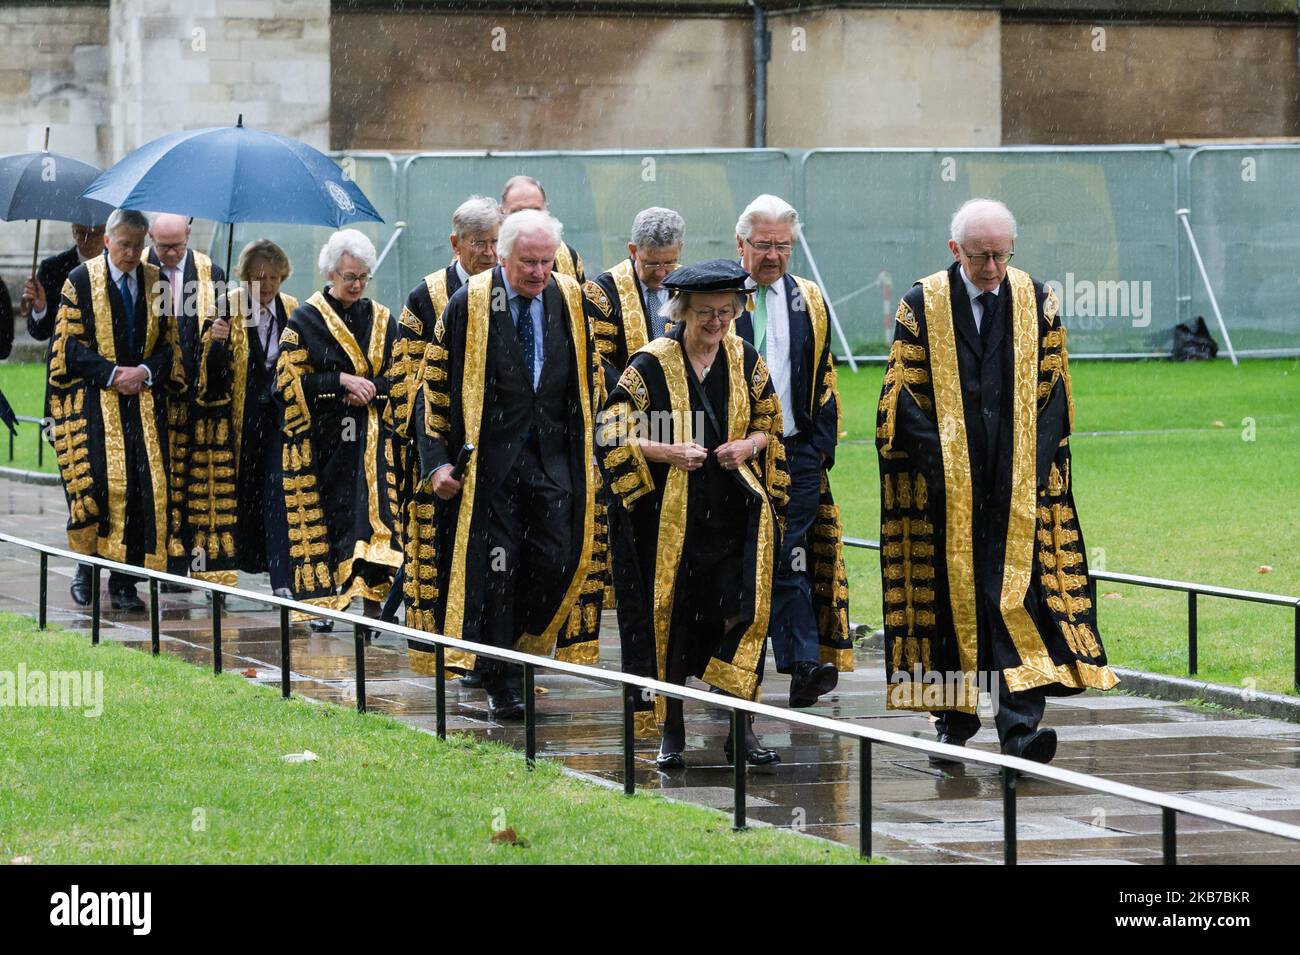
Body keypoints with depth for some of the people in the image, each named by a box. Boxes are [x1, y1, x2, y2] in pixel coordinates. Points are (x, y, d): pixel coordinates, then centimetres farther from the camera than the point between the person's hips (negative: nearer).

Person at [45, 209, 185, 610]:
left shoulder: (156, 282, 9)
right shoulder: (82, 280, 1)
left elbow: (171, 344, 11)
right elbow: (68, 343, -2)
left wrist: (145, 372, -8)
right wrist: (110, 374, -12)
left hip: (144, 401, 3)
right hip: (94, 401, -3)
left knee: (144, 486, -6)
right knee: (97, 482, -14)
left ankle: (124, 583, -1)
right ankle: (86, 566, 3)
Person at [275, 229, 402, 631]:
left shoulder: (382, 320, 10)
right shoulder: (305, 320, 1)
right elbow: (288, 379, -5)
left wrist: (367, 389, -11)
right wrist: (341, 381, -15)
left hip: (371, 442, 2)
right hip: (322, 442, -2)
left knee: (373, 517, -10)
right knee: (322, 520, -1)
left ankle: (372, 606, -12)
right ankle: (322, 604, 9)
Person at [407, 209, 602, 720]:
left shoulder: (570, 300, 4)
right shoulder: (469, 305, -5)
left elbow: (589, 375, 16)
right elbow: (434, 385, -2)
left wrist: (587, 447, 12)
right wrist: (436, 461, -8)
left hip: (554, 458, 3)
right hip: (489, 461, -3)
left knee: (557, 561, -5)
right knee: (495, 567, -3)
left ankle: (517, 647, 18)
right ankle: (502, 683, 5)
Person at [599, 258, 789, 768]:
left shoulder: (745, 359, 6)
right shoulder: (652, 364, -6)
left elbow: (772, 423, 16)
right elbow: (611, 432, -5)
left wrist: (749, 445, -5)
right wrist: (667, 451, -18)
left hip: (736, 513, 2)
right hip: (671, 513, -2)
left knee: (743, 613, -9)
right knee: (670, 619, 2)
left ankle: (740, 728, 0)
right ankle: (671, 731, 13)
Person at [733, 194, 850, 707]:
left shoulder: (808, 301, 12)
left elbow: (823, 378, 14)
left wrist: (821, 446, 5)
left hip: (795, 451, 2)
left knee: (792, 559, -5)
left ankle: (804, 665, -11)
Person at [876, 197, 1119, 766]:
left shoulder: (1036, 302, 6)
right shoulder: (922, 305, 1)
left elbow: (1053, 387, 8)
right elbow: (904, 394, 1)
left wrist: (1033, 462, -4)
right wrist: (938, 460, -10)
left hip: (1020, 484, 0)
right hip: (947, 484, 0)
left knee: (1017, 596, -10)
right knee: (949, 596, 3)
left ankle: (1019, 729, -17)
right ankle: (953, 724, 16)